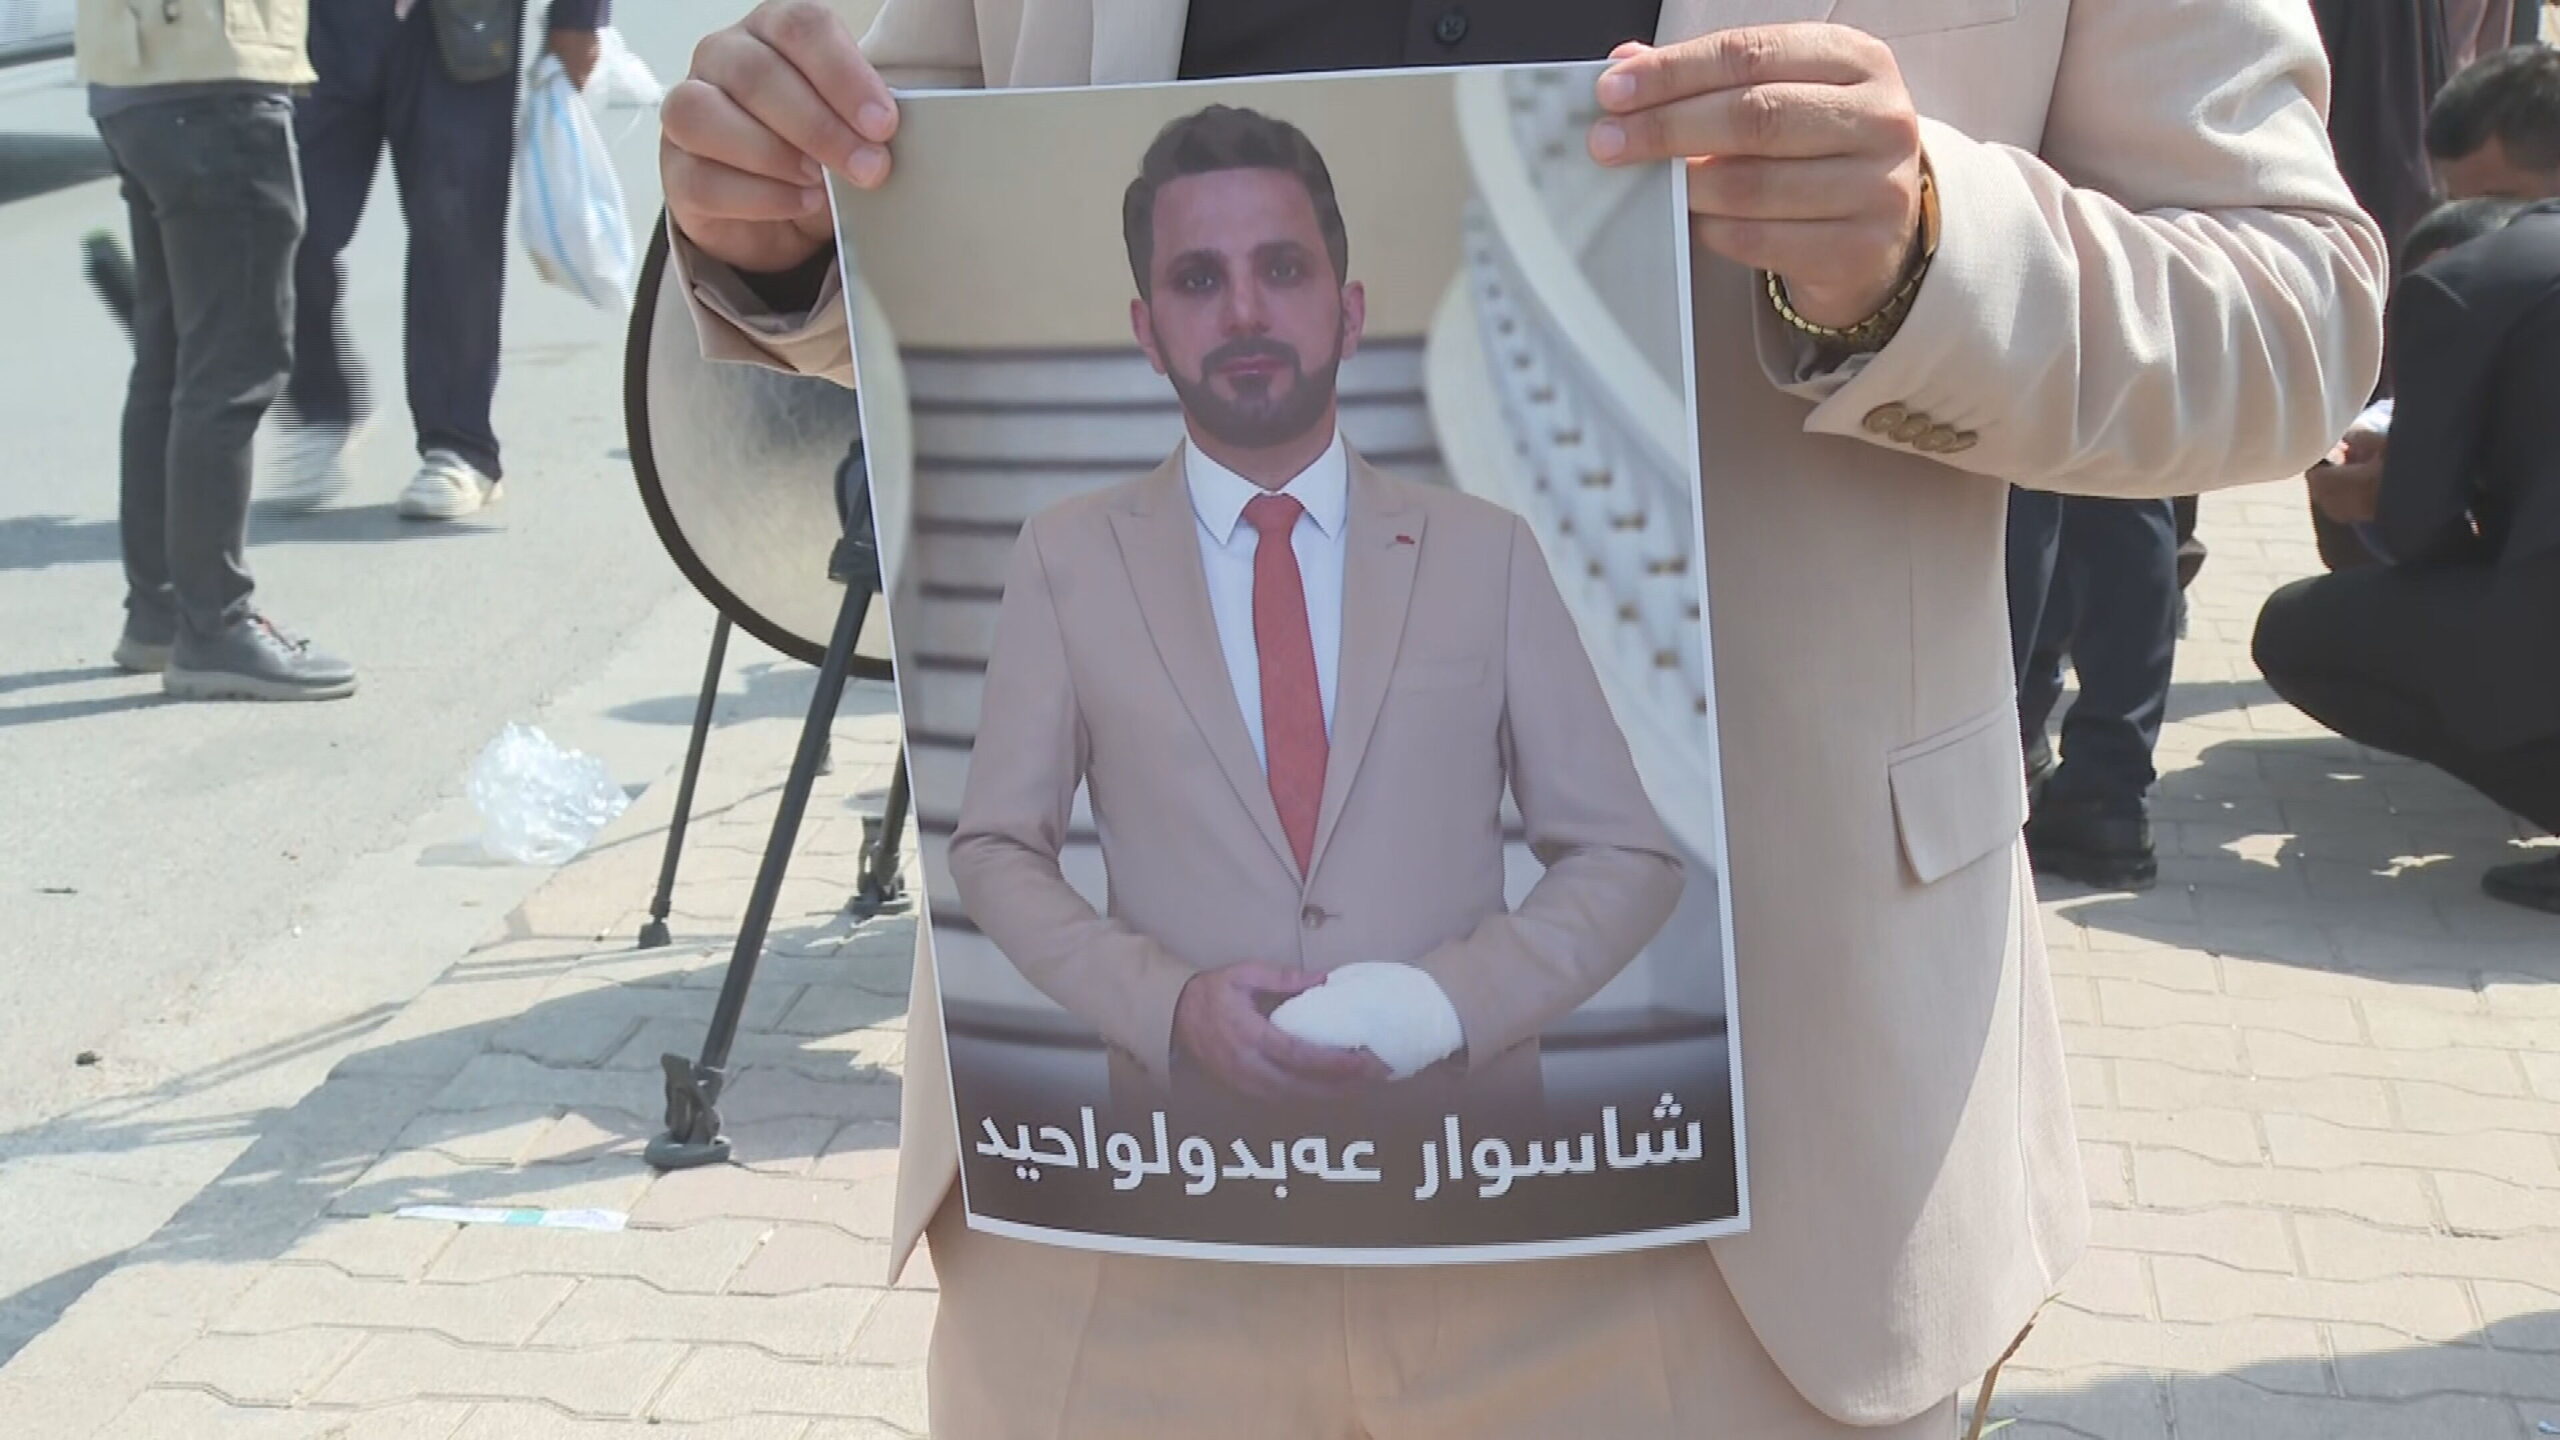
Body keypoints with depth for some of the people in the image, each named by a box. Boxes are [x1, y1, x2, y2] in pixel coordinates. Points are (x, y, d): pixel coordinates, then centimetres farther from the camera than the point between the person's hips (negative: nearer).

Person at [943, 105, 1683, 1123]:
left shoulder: (1486, 553, -2)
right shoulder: (1067, 558, -2)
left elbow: (1627, 860, 1)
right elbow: (995, 852, 3)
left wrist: (1453, 1001, -15)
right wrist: (1169, 1002, -13)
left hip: (1460, 1124, 1)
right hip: (1189, 1133, 0)